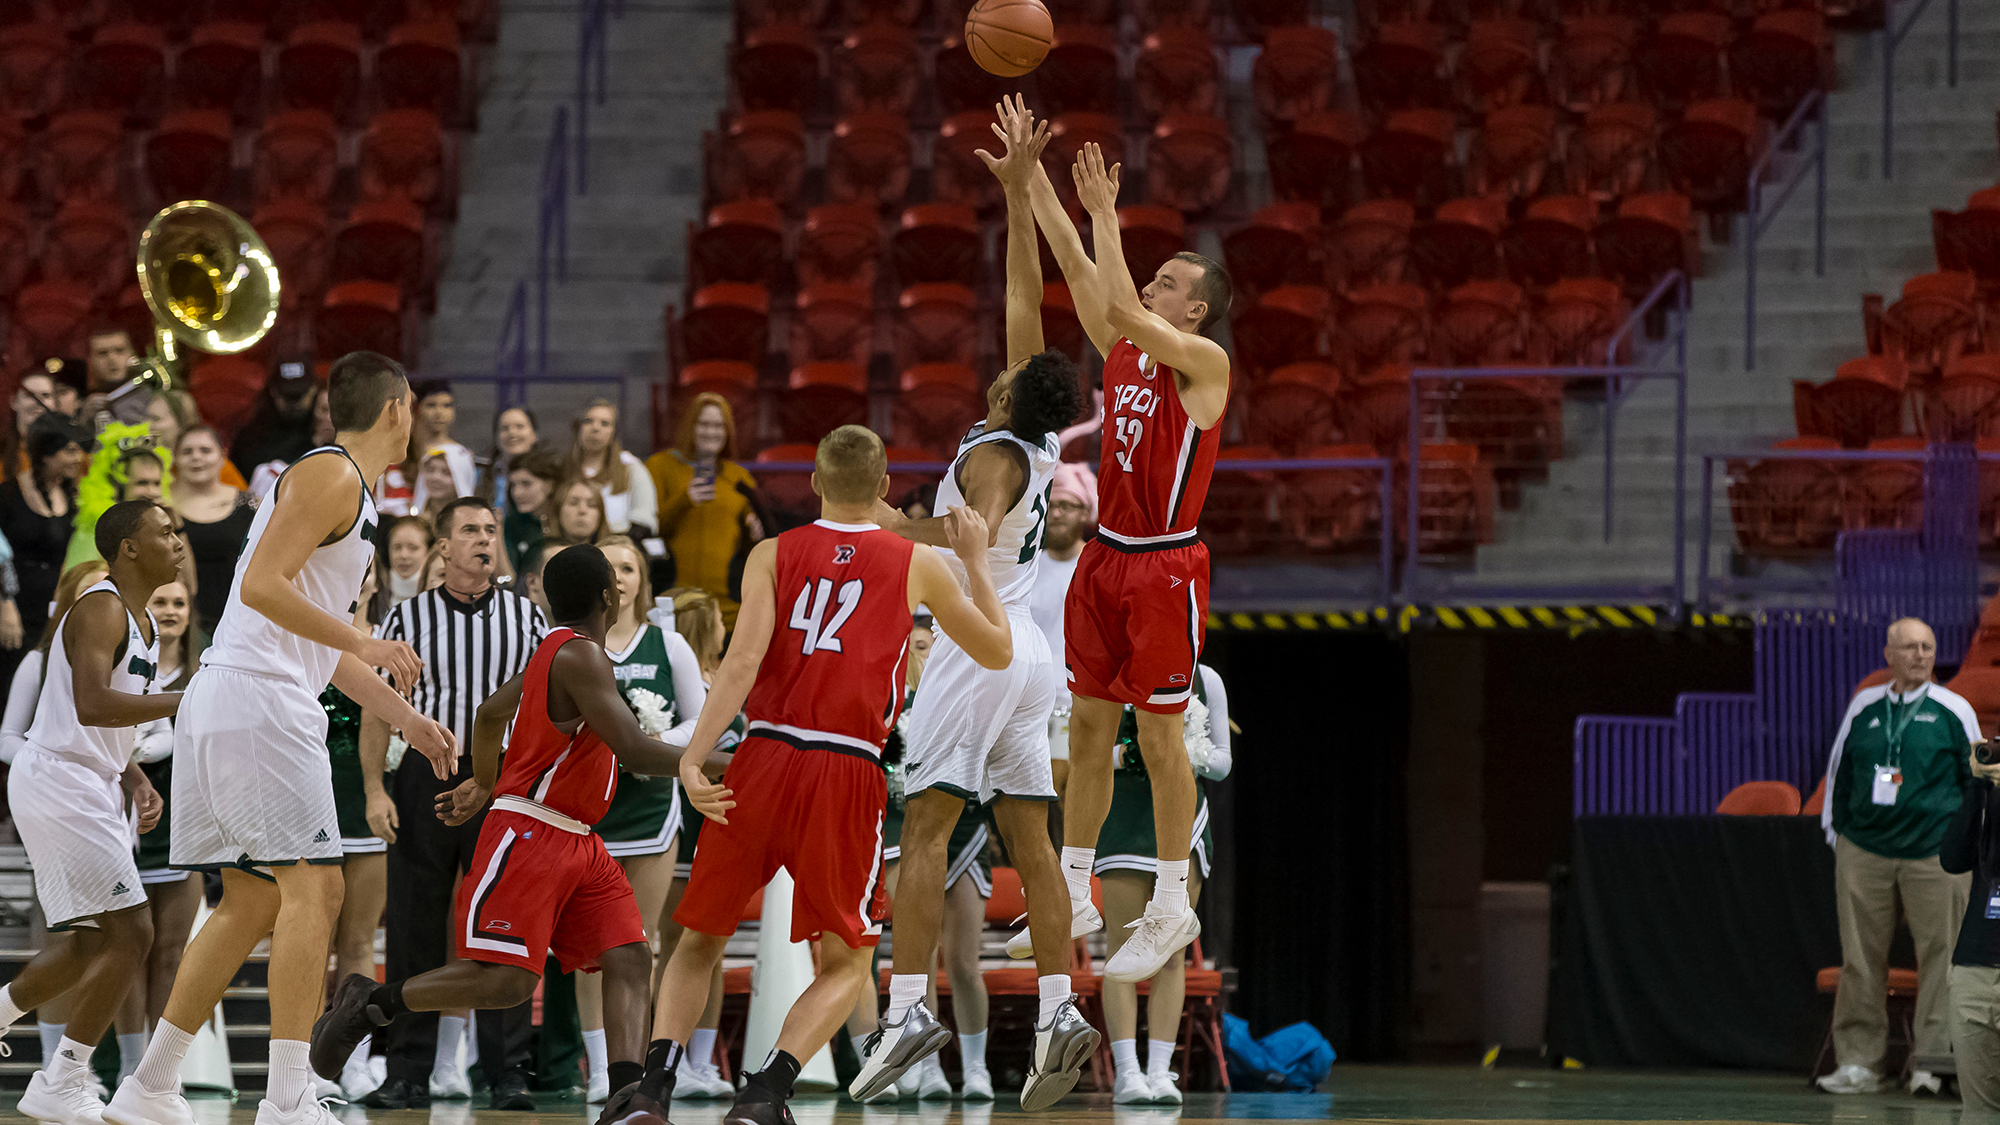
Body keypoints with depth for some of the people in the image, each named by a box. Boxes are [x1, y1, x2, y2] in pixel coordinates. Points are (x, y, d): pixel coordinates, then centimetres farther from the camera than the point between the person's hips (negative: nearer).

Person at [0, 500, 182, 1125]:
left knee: (95, 942, 16)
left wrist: (137, 782, 10)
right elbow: (91, 705, -29)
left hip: (87, 788, 10)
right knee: (131, 932, -12)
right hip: (59, 784, -10)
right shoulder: (101, 609, -15)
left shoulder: (140, 622, 17)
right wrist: (187, 699, -27)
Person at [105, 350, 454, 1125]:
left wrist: (410, 721, 27)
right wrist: (363, 643, -21)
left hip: (226, 709, 10)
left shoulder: (350, 492, 23)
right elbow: (262, 585, -20)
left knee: (253, 901, 13)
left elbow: (322, 646, 29)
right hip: (258, 701, -10)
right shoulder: (329, 475, -8)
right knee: (313, 886, -13)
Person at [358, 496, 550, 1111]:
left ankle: (507, 1070, 2)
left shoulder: (526, 615, 8)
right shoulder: (407, 617, 5)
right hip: (425, 779, 0)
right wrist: (374, 791, -3)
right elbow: (377, 710, 6)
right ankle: (409, 1072, 6)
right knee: (415, 930, 0)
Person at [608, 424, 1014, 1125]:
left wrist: (692, 759, -14)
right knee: (844, 962, 11)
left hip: (765, 759, 1)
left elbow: (744, 660, -7)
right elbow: (997, 652, 20)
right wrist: (976, 561, 33)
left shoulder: (774, 555, 7)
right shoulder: (918, 564, 8)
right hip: (848, 774, -1)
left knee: (700, 942, 16)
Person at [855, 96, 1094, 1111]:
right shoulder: (1040, 440, 8)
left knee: (925, 827, -11)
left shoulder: (992, 455, -12)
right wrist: (1018, 192, 16)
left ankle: (906, 1008, -20)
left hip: (976, 647, -8)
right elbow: (1024, 298, 14)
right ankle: (1058, 1010, -3)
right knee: (1029, 840, 5)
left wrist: (893, 522, -19)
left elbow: (977, 540, -30)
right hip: (1027, 652, 8)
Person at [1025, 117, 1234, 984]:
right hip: (1104, 556, 7)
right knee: (1088, 725, 9)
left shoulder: (1203, 361, -11)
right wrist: (1034, 181, 1)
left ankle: (1172, 910, 6)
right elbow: (1080, 274, 6)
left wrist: (1105, 215, -23)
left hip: (1164, 569, -7)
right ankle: (1073, 896, 16)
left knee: (1158, 735, -2)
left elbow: (1124, 308, -25)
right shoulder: (1122, 349, 9)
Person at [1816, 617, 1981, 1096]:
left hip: (1935, 854, -2)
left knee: (1940, 954, -5)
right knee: (1860, 958, 1)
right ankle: (1859, 1061, 5)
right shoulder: (1863, 707, 11)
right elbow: (1838, 766, 20)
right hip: (1863, 850, 2)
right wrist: (1834, 828, 16)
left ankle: (1931, 1060, 0)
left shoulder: (1953, 711, 4)